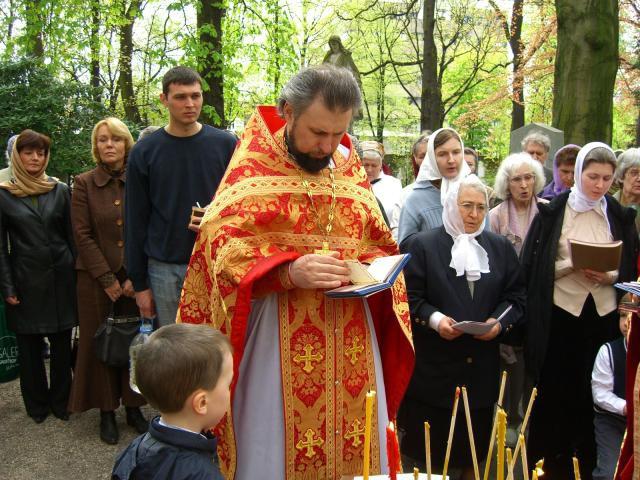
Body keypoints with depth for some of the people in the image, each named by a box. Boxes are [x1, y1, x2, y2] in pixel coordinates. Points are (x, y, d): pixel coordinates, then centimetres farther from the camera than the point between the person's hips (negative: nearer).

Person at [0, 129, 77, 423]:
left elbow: (72, 236, 7)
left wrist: (78, 275, 2)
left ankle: (60, 402, 21)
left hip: (61, 279, 1)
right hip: (26, 283, -1)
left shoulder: (60, 191, 6)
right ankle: (37, 405, 25)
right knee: (29, 347, 9)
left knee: (62, 345, 6)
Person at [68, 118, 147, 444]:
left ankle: (133, 407, 20)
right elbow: (83, 236, -4)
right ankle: (106, 411, 19)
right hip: (97, 279, 0)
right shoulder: (84, 184, 0)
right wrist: (108, 279, -9)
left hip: (135, 278, 1)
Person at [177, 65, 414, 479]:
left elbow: (380, 243, 17)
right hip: (276, 343, -4)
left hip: (350, 342, 5)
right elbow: (222, 247, -13)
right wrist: (289, 272, -27)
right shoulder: (251, 167, -5)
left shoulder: (351, 170, 10)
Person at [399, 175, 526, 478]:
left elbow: (515, 296, 9)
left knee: (474, 442, 16)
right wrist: (433, 318, -21)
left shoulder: (501, 248, 10)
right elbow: (409, 296, -6)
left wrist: (500, 321, -8)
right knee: (427, 445, 6)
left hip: (481, 365, 4)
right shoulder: (421, 245, -3)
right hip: (433, 365, -3)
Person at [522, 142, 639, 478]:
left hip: (603, 315, 3)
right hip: (559, 314, -2)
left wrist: (610, 277, -10)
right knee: (553, 391, 3)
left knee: (593, 393, 8)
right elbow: (531, 264, -2)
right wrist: (572, 266, -16)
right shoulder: (553, 211, 0)